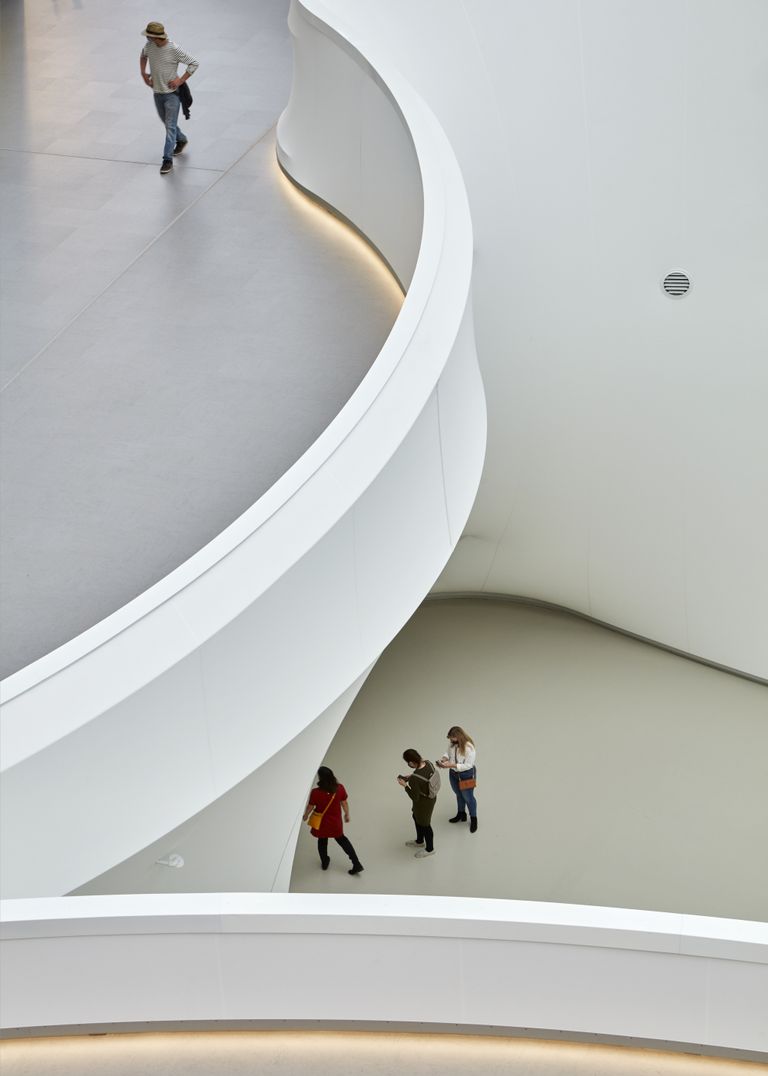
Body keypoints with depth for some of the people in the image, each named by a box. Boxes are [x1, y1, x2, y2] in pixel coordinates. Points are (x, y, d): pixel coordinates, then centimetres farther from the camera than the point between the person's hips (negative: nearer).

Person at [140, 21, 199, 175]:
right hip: (157, 92, 7)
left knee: (170, 126, -8)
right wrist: (143, 74, 8)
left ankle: (167, 160, -6)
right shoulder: (150, 45, -5)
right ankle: (181, 139, 49)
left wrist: (180, 80, -17)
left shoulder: (174, 49, -22)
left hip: (171, 93, -7)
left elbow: (194, 63, -14)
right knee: (166, 122, 23)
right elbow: (143, 55, 20)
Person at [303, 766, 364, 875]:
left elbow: (310, 806, -13)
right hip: (336, 822, 2)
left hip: (322, 824, -2)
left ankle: (324, 863, 47)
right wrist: (347, 814, 14)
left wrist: (305, 815, 9)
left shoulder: (316, 793, -29)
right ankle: (356, 864, 22)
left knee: (322, 841, 26)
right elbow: (344, 803, -5)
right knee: (342, 839, 25)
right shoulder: (340, 788, -21)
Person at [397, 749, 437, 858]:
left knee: (424, 825, 20)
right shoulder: (428, 763, -16)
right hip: (431, 797, 8)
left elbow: (415, 797, -26)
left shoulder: (414, 779, -38)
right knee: (417, 818, 32)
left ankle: (430, 849, 46)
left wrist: (405, 785, -16)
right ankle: (420, 841, 57)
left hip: (423, 804, -8)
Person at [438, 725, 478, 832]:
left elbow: (468, 765, -30)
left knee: (468, 797, 14)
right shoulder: (452, 743, -15)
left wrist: (452, 765, -35)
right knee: (459, 795, 28)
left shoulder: (469, 747, -34)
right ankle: (461, 814, 51)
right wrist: (443, 758, -19)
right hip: (453, 773, 6)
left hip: (466, 775, -6)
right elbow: (448, 753, 3)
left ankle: (473, 819, 36)